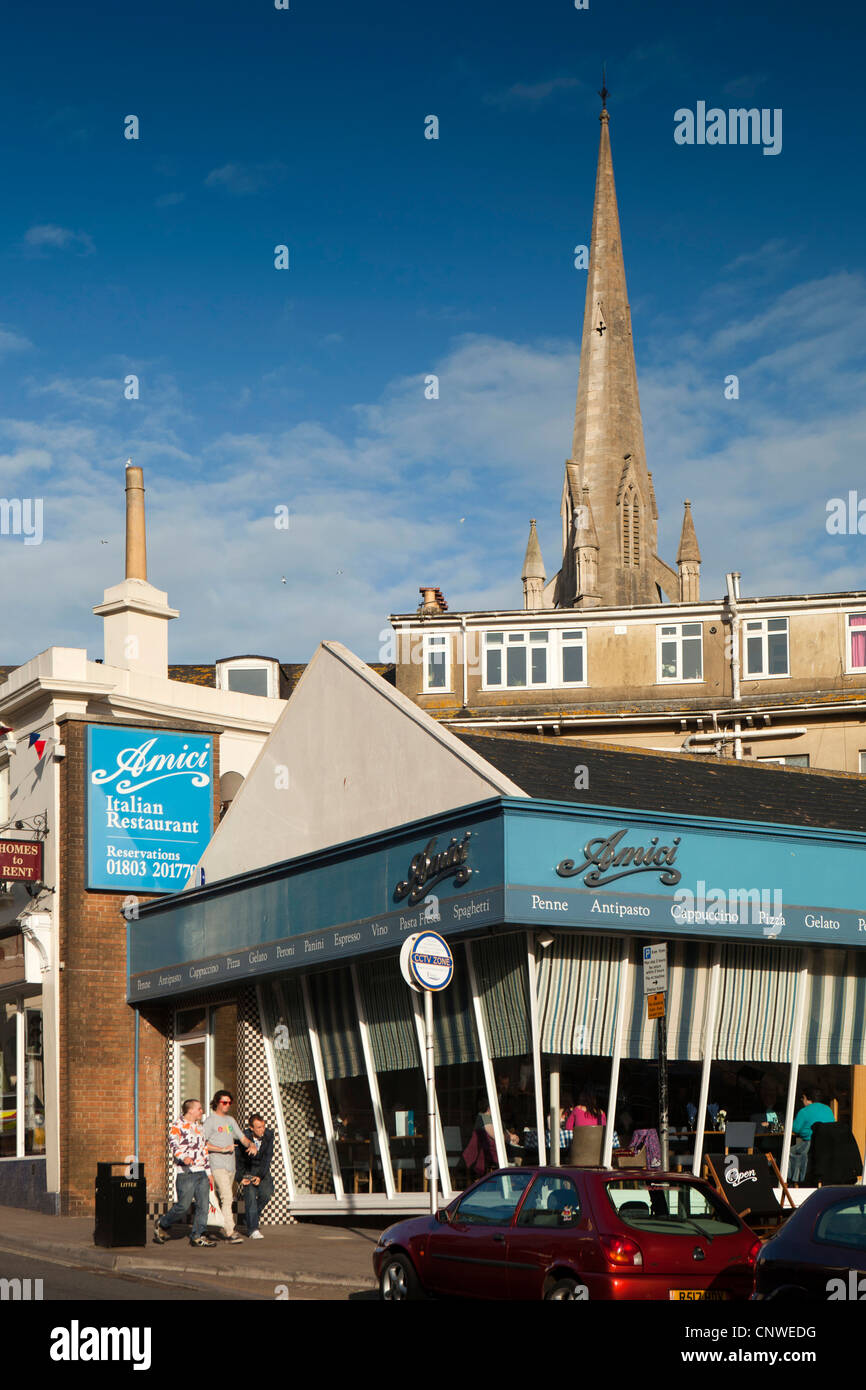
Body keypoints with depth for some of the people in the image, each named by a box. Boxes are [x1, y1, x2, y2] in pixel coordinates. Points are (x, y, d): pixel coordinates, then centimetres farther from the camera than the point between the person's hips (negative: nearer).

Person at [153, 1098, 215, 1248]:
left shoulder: (199, 1127, 20)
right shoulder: (177, 1126, -5)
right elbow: (174, 1144, -20)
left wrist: (208, 1171, 23)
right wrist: (183, 1158, -38)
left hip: (201, 1173, 7)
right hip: (186, 1173, -7)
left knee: (203, 1204, -1)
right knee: (183, 1206, -6)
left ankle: (198, 1235, 5)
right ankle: (161, 1224, 16)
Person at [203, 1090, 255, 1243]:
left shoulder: (230, 1120, 18)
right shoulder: (210, 1121, -3)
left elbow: (242, 1138, 19)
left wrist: (250, 1144, -4)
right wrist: (222, 1149, -17)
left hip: (231, 1165, 7)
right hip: (218, 1165, -7)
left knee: (226, 1198, 11)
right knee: (226, 1197, -17)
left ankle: (226, 1230, 21)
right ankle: (230, 1231, -22)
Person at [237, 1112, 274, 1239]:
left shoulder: (269, 1135, -14)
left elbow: (268, 1156, -13)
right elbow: (238, 1159, -12)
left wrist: (260, 1176, -20)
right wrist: (242, 1177, -20)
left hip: (262, 1168, 3)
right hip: (247, 1168, -3)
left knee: (266, 1194, -12)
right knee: (250, 1195, -17)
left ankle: (253, 1215, 15)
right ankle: (252, 1229, -14)